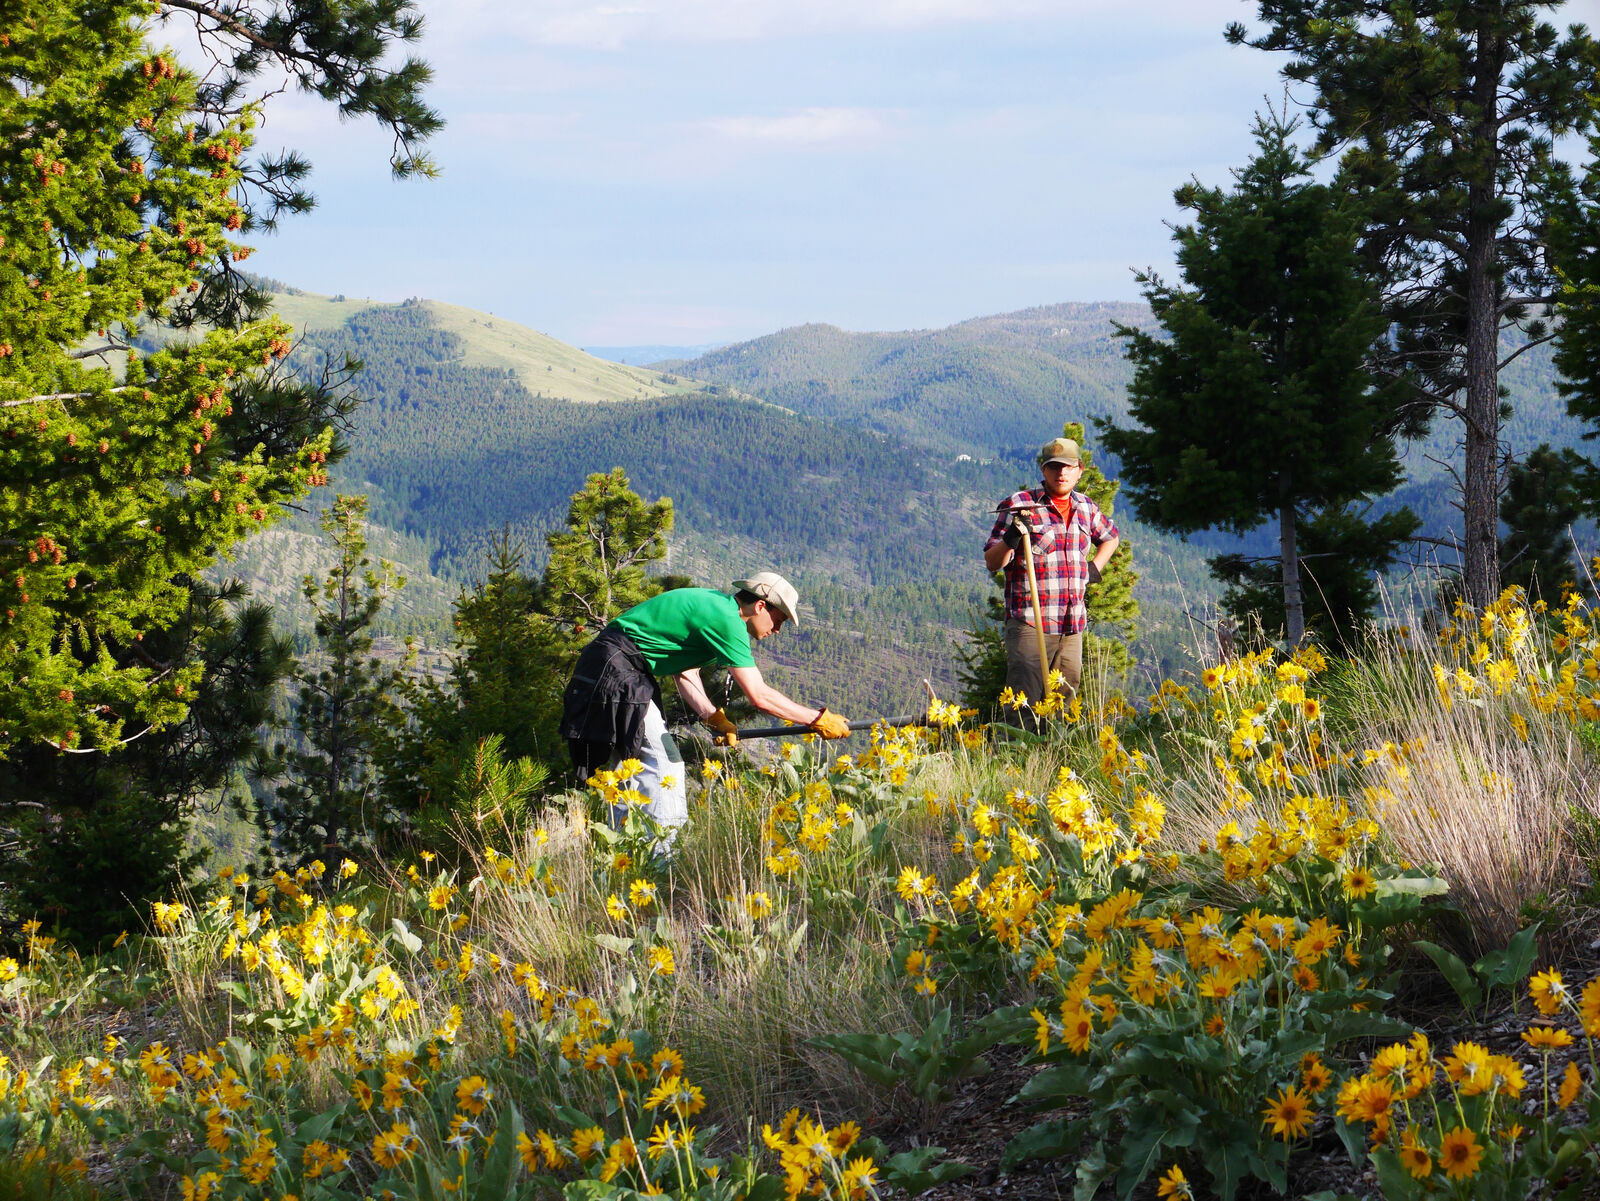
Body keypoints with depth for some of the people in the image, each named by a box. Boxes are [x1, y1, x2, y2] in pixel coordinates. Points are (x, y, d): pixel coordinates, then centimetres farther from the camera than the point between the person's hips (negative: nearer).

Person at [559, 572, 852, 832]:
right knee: (664, 765, -11)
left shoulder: (715, 604, 15)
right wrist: (819, 719, -12)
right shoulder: (726, 620, -16)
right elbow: (759, 695, -19)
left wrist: (713, 718, 3)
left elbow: (685, 673, 16)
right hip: (617, 675, -10)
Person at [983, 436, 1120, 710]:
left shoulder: (1086, 508, 14)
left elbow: (1110, 537, 36)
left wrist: (1094, 569, 19)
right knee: (1024, 699, -13)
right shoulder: (1019, 505, -2)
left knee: (1065, 696, 7)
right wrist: (1011, 539, -24)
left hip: (1073, 625, 6)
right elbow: (991, 562, -4)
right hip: (1030, 623, -6)